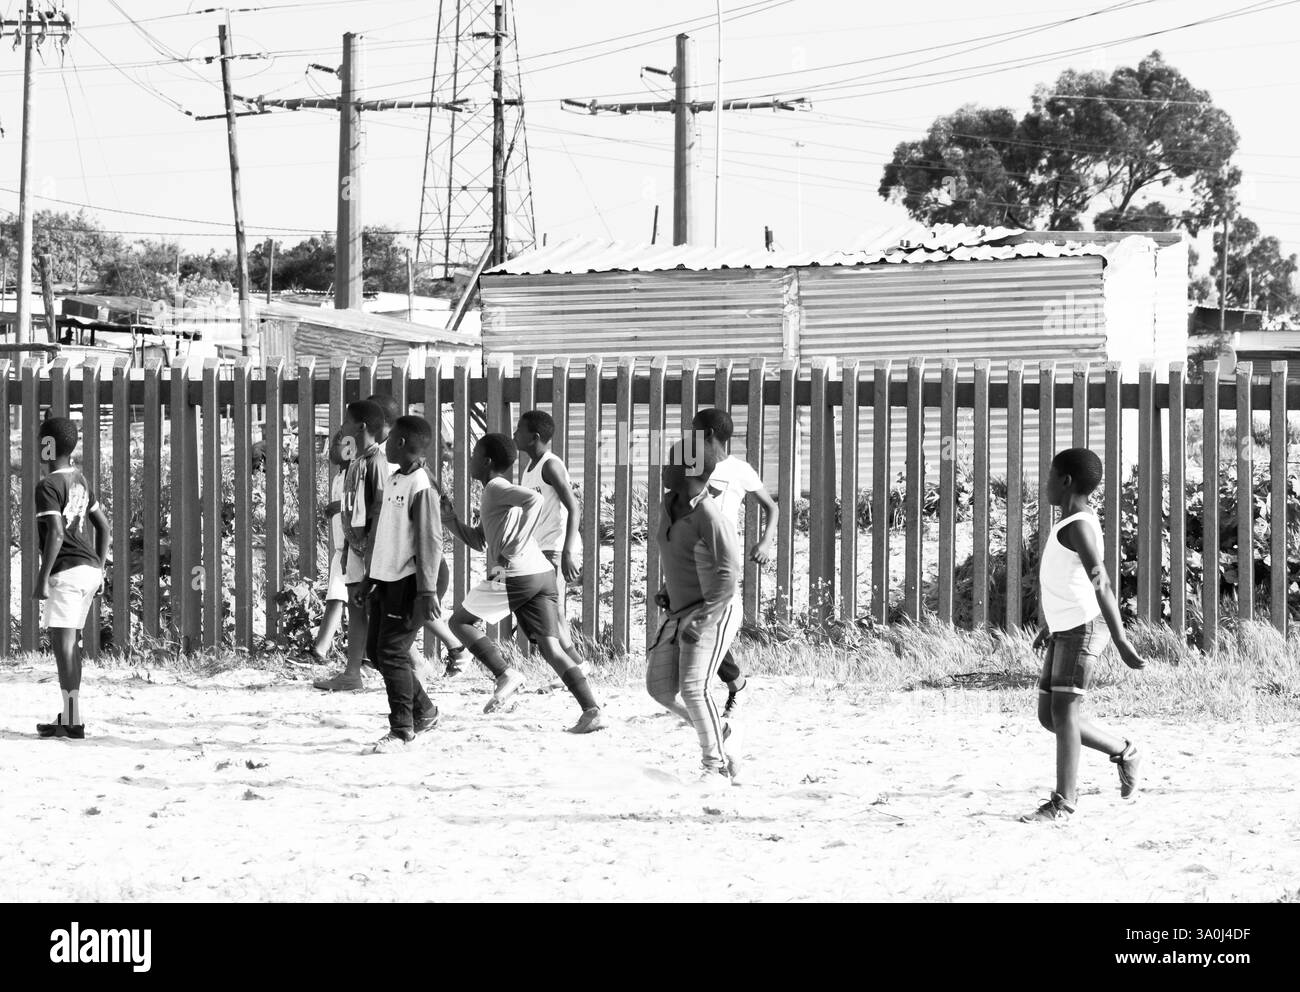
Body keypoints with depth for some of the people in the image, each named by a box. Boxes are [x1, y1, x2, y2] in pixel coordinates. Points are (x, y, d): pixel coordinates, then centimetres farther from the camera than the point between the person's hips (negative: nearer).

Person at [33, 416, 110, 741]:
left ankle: (73, 722, -12)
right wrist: (99, 568, 26)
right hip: (90, 569, 9)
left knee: (62, 643, -9)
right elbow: (103, 524, 21)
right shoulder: (79, 481, 16)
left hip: (67, 571, -9)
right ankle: (69, 715, 20)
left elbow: (56, 534, -21)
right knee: (68, 642, 16)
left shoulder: (48, 486, -12)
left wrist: (42, 578, -18)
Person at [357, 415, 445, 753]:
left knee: (392, 652, -10)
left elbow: (430, 542, -18)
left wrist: (428, 592, -21)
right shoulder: (393, 482, 12)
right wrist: (370, 576, 24)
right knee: (375, 649, 12)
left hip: (408, 582, -10)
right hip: (386, 579, 10)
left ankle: (402, 729, -1)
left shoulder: (420, 487, -15)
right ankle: (424, 712, 26)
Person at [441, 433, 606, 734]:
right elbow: (479, 541, 34)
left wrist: (514, 548, -21)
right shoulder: (496, 495, 27)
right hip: (544, 574, 9)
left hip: (514, 574, -9)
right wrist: (451, 520, 20)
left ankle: (506, 674, -5)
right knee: (550, 647, 1)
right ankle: (592, 710, -14)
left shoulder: (496, 488, -2)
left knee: (460, 620, 9)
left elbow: (533, 499, -22)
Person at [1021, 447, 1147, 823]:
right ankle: (1123, 752, 21)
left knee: (1063, 712, -12)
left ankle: (1063, 803, -10)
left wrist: (1121, 641, -30)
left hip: (1084, 628, -10)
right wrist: (1049, 626, 35)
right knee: (1048, 716, 9)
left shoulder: (1078, 526, -16)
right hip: (1065, 630, 10)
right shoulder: (1076, 523, 16)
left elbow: (1101, 584, -24)